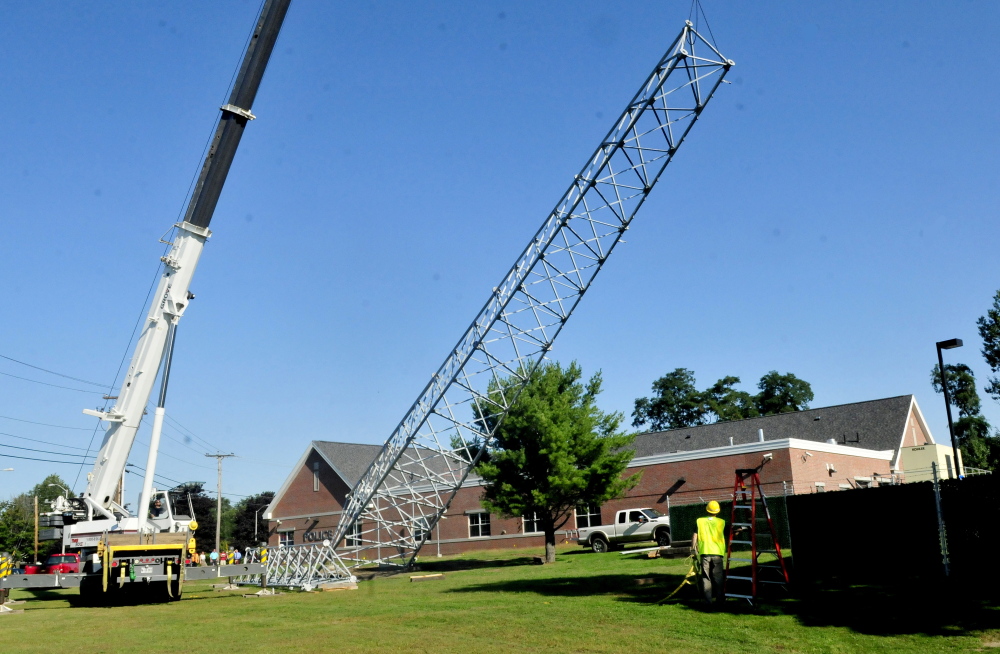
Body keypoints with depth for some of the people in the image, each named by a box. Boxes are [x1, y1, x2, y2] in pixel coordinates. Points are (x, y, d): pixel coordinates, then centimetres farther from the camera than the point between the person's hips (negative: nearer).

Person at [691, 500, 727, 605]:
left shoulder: (699, 521, 4)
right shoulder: (721, 522, 4)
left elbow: (694, 536, 0)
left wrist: (693, 548, 7)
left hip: (704, 553, 0)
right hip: (717, 553, 0)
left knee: (706, 577, 5)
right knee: (718, 577, 8)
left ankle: (708, 600, 3)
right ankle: (719, 599, 9)